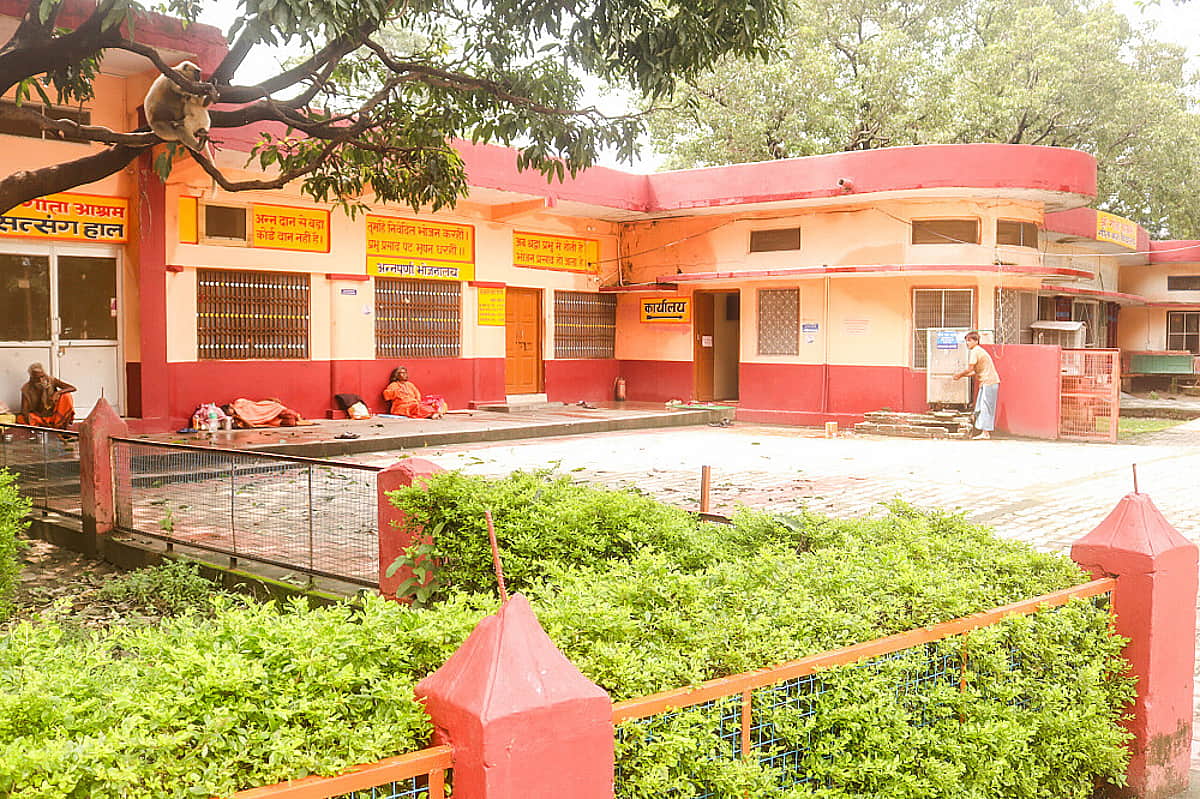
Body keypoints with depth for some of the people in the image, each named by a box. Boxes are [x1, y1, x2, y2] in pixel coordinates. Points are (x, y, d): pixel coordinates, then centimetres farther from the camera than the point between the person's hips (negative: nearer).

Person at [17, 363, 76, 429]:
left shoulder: (51, 381, -9)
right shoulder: (27, 389, -9)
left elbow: (73, 388, -16)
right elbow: (24, 409, -11)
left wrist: (58, 392, -33)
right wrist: (27, 416, -34)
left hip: (54, 415, 0)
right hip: (39, 417, 0)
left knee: (66, 396, -22)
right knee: (20, 418, -28)